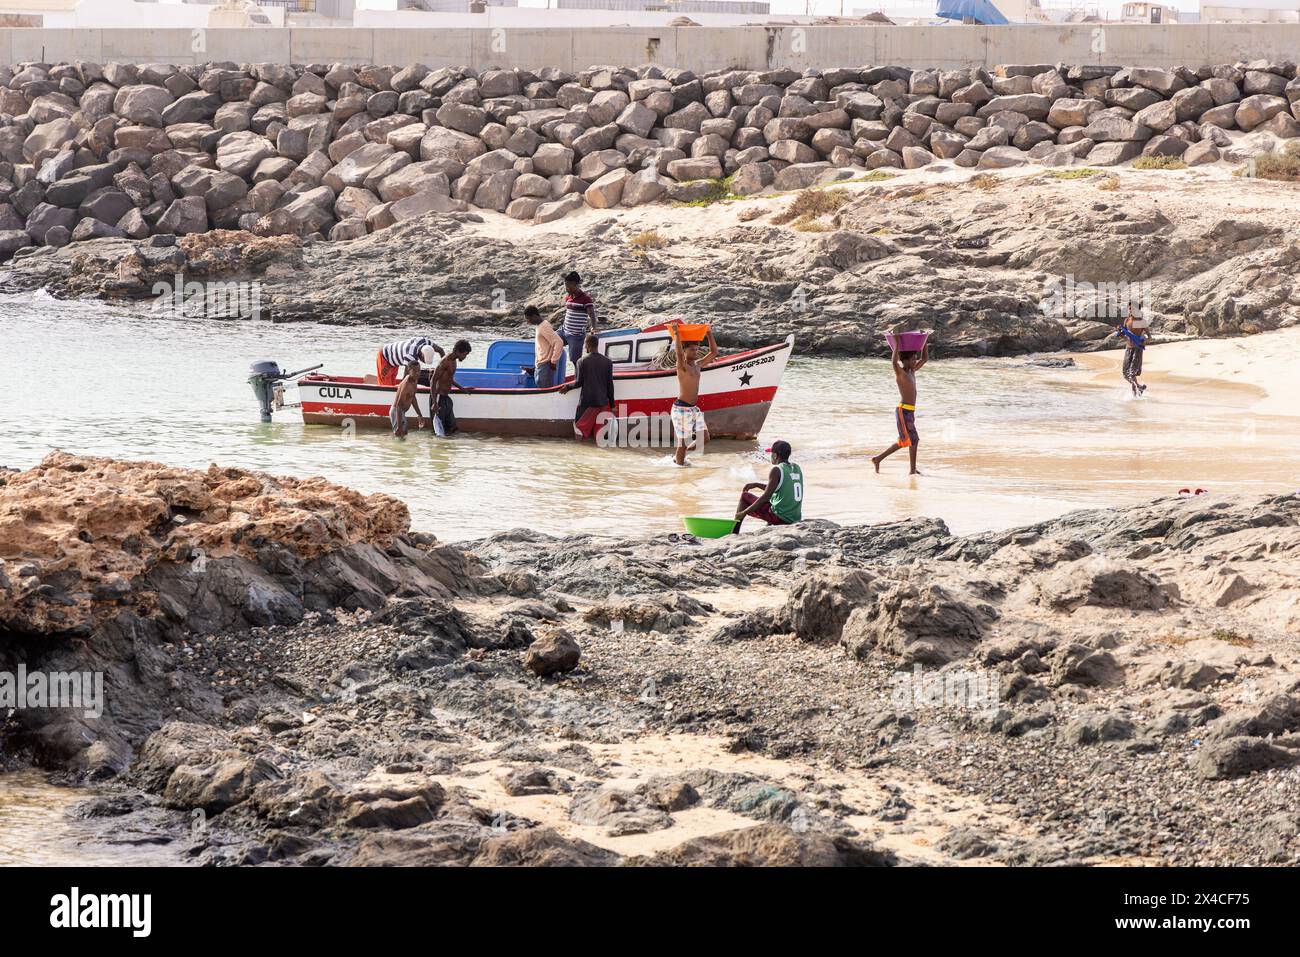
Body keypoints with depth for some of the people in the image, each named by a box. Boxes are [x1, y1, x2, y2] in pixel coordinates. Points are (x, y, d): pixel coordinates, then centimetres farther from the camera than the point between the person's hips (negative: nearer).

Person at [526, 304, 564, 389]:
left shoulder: (544, 327, -16)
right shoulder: (540, 326, 13)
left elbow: (559, 343, -24)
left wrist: (553, 361, -18)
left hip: (545, 367, -10)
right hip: (539, 367, 10)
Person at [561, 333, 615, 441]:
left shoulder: (582, 361, -5)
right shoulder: (607, 361, 2)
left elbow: (579, 382, -4)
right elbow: (610, 385, 5)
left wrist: (567, 386, 16)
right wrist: (612, 405, 11)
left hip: (586, 400, -2)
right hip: (602, 400, 2)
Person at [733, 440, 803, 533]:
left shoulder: (777, 470, -14)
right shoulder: (797, 469, 10)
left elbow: (766, 497, -18)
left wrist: (744, 513, -12)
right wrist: (757, 485, 23)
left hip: (780, 517, -7)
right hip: (796, 517, 7)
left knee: (745, 496, 9)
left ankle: (734, 532, 10)